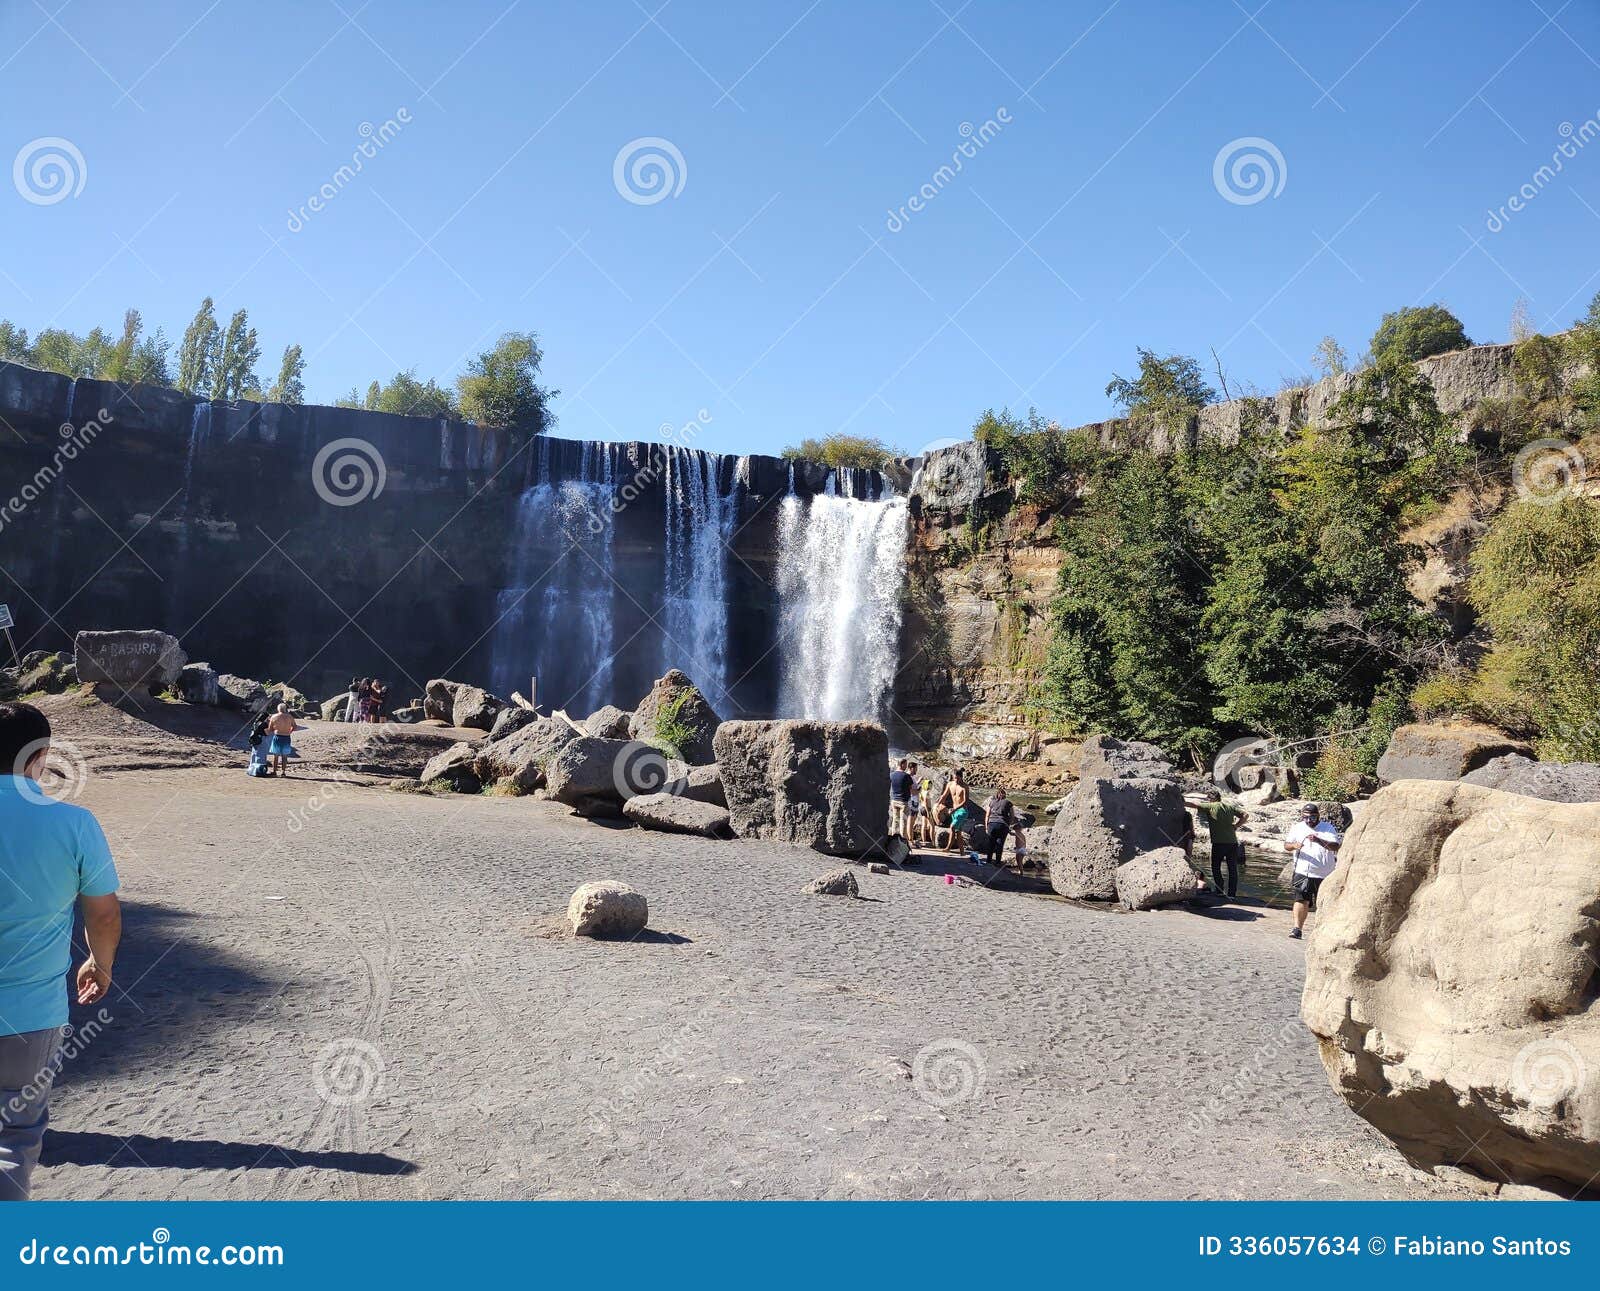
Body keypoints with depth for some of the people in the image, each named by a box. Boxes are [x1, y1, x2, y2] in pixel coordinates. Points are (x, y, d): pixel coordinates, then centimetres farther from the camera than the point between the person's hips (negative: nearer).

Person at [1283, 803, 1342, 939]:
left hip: (1324, 874, 0)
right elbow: (1286, 845, 7)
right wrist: (1294, 845, -17)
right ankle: (1297, 928, -12)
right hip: (1303, 872, 1)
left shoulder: (1328, 828, 1)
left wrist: (1319, 841, -29)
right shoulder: (1297, 828, 9)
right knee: (1301, 900, -11)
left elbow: (1335, 847, -13)